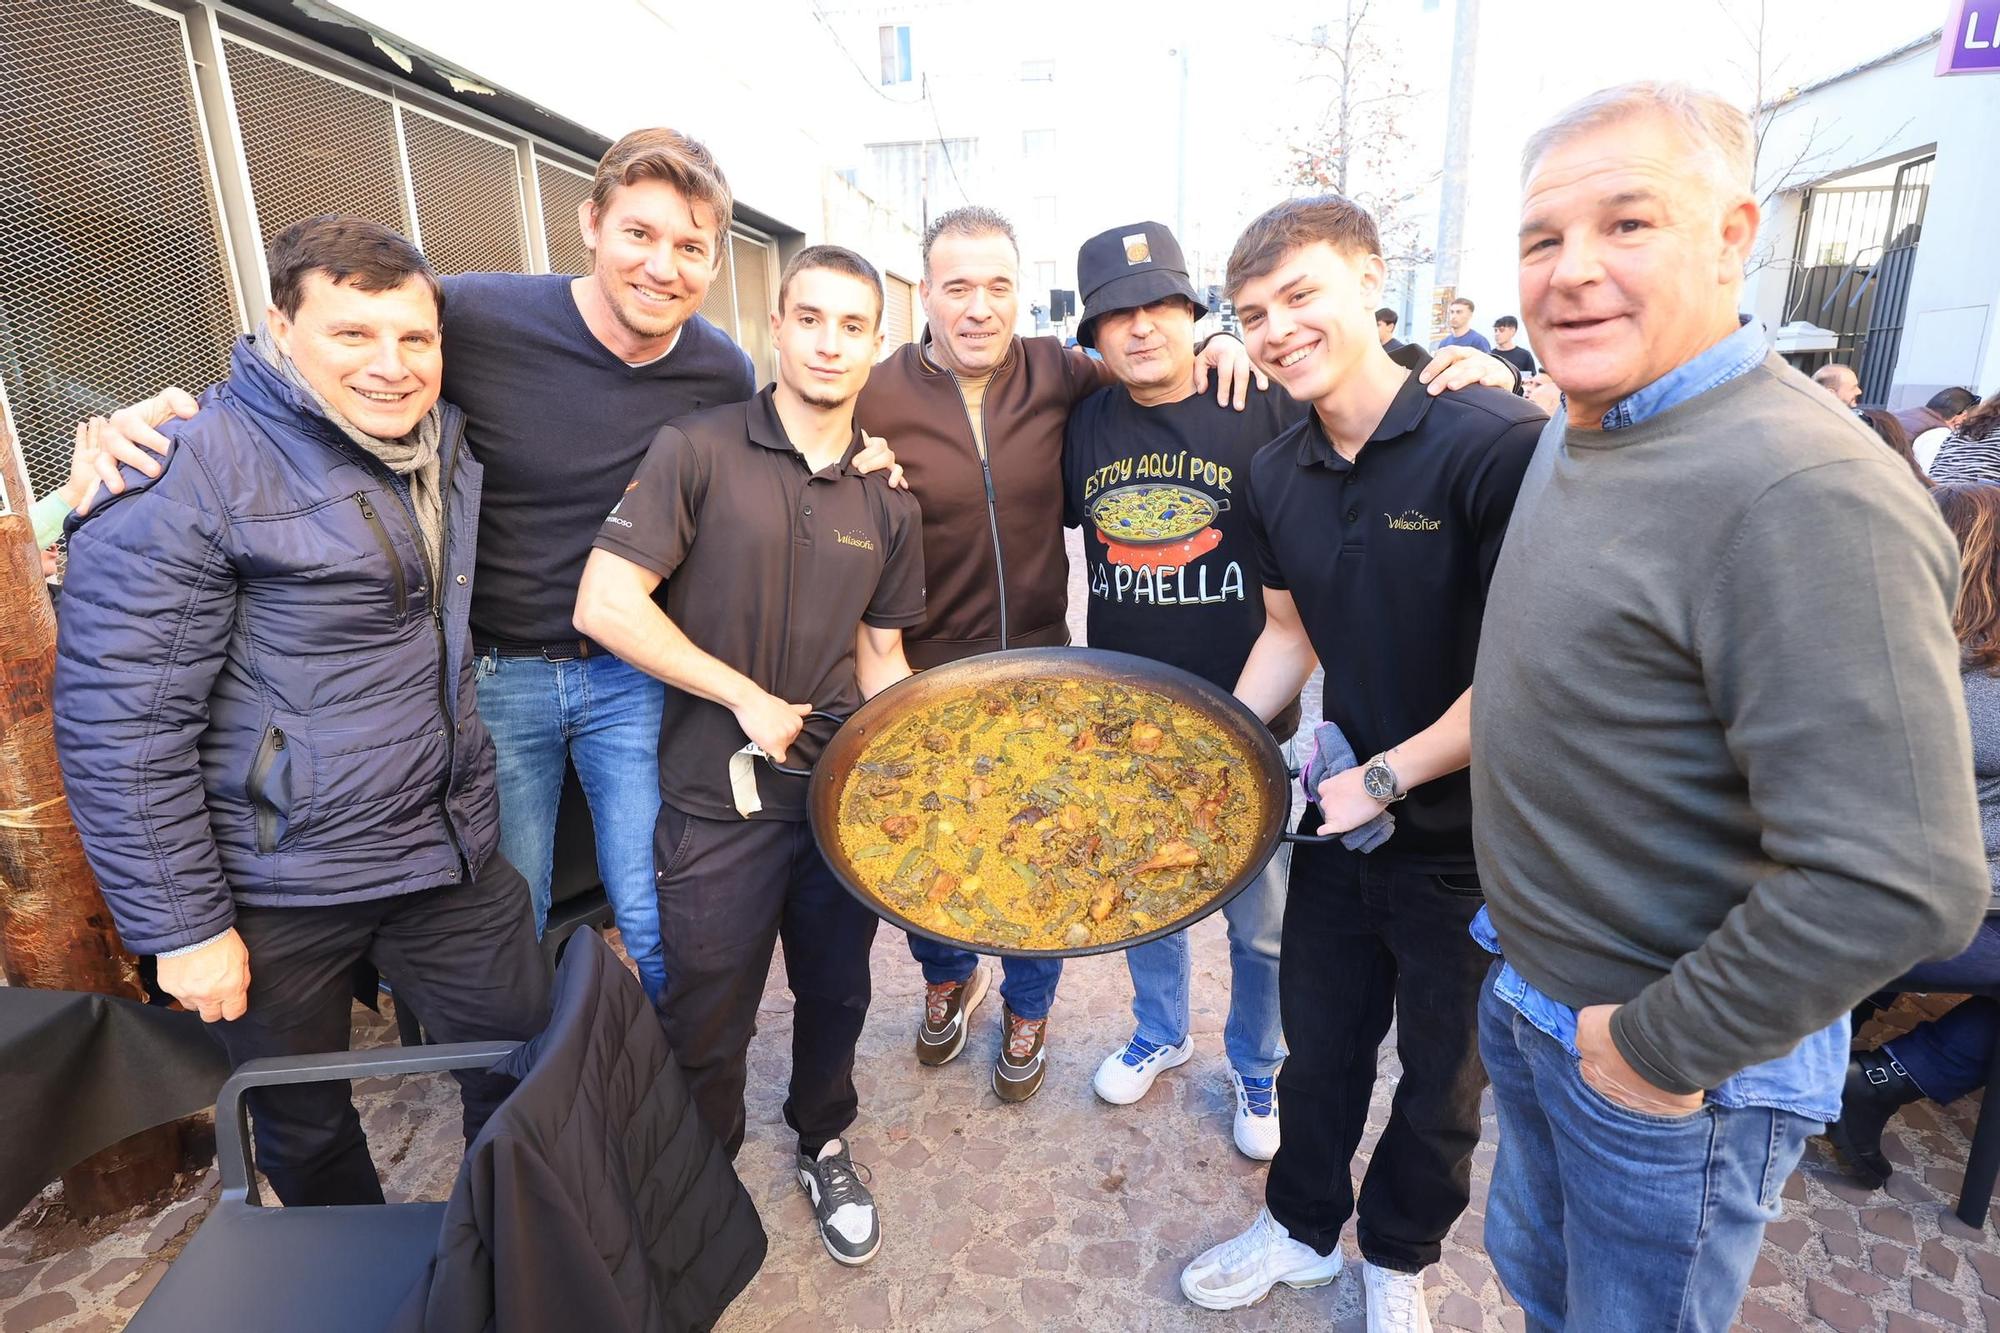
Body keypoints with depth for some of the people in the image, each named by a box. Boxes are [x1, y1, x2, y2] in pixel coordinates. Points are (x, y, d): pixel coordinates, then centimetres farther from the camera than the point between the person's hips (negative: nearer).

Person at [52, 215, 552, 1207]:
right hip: (276, 892, -5)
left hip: (448, 855, 6)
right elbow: (119, 725, -17)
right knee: (304, 1127, 18)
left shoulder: (447, 446, 5)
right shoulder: (187, 474, -16)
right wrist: (183, 927, -15)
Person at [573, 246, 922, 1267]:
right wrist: (750, 698, -14)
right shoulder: (697, 451, -9)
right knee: (707, 1026, 13)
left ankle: (821, 1146, 48)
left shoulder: (887, 502, 5)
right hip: (721, 804, -4)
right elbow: (604, 605, -15)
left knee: (835, 995, 20)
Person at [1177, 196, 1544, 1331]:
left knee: (1443, 1078, 19)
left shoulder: (1501, 442, -21)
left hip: (1470, 838, -4)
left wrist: (1384, 777, -17)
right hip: (1341, 816, 5)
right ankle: (1302, 1228, 48)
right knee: (1320, 1047, 22)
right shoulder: (1277, 475, -1)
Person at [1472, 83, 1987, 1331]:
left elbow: (1896, 882, -31)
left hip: (1677, 1052, -7)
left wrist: (1666, 1046, -19)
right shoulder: (1575, 432, 2)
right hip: (1530, 992, 8)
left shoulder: (1806, 498, -28)